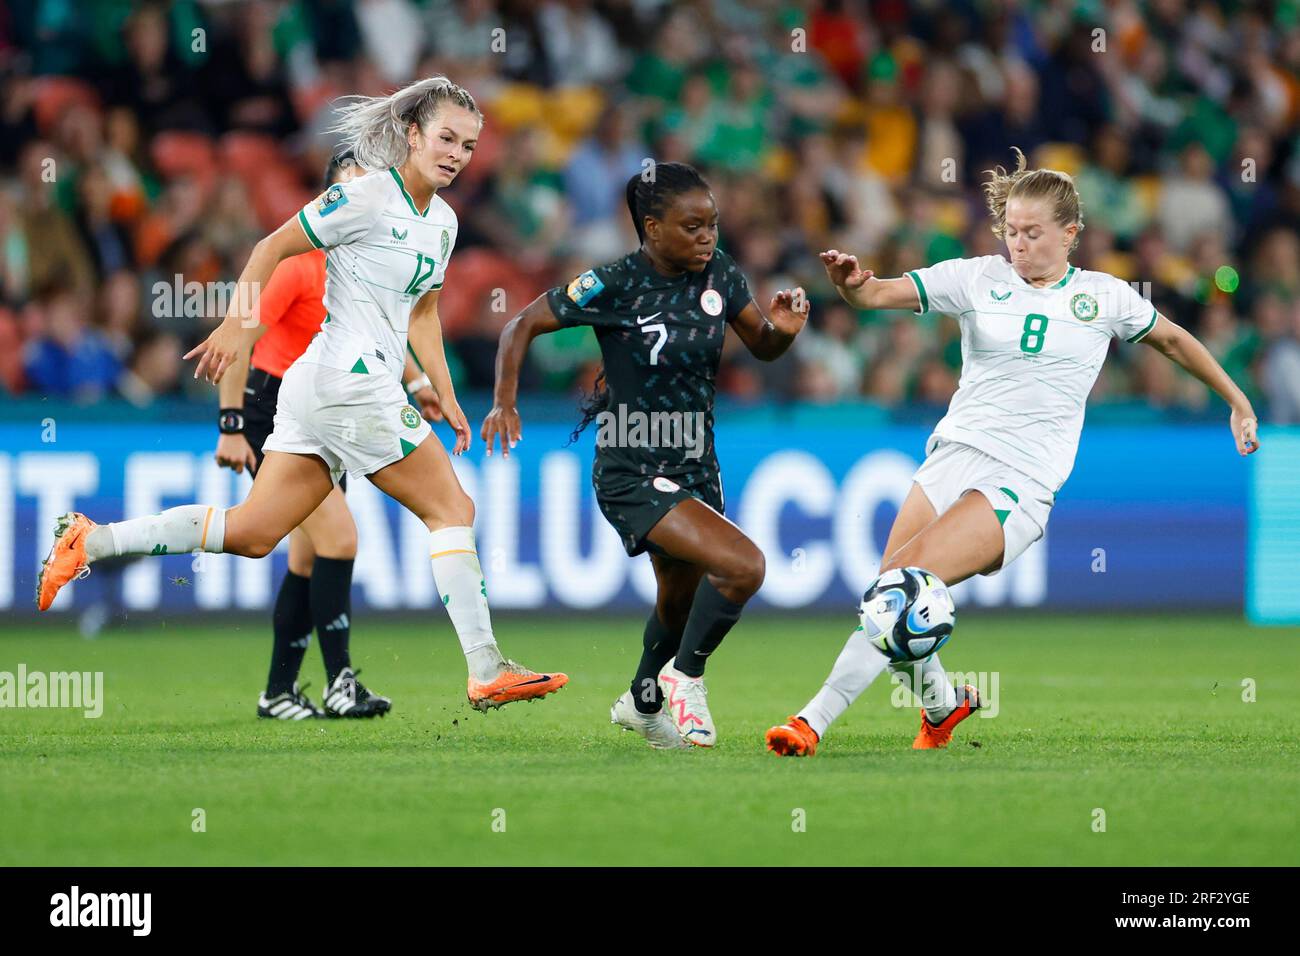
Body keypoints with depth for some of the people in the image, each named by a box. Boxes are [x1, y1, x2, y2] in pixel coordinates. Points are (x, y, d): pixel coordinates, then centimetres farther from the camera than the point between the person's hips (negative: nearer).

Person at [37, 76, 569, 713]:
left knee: (252, 533, 5)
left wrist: (445, 398, 21)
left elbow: (421, 314, 26)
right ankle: (486, 673, -3)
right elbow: (274, 247, -7)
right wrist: (237, 325, -13)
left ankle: (88, 542, 6)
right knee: (452, 510, -4)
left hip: (318, 388, 9)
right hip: (352, 380, -9)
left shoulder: (442, 221, 16)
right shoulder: (367, 195, -11)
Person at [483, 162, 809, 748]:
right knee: (742, 565, -23)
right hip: (632, 475, -7)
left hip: (696, 468, 7)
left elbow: (762, 348, 9)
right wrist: (505, 402, -19)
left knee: (682, 599, 25)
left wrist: (782, 329, -14)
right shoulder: (614, 285, -17)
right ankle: (684, 677, 0)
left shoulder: (718, 274, -2)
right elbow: (523, 325, -7)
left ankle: (643, 703, 52)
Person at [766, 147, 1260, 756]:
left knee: (907, 578, -22)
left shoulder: (1103, 297, 6)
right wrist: (849, 283, -26)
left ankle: (815, 722, -23)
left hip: (1023, 483, -3)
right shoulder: (978, 278, 6)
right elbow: (878, 294, -3)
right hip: (954, 455, 3)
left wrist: (1238, 404, 28)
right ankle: (941, 705, 26)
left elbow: (1172, 339, 23)